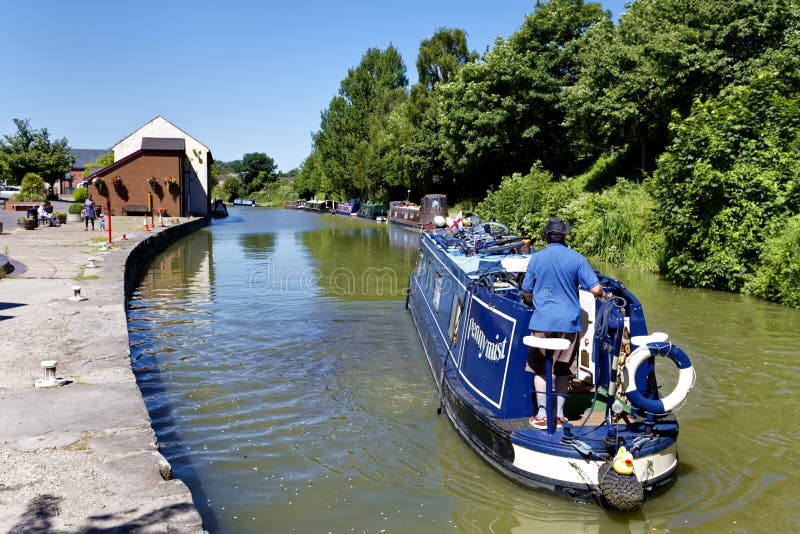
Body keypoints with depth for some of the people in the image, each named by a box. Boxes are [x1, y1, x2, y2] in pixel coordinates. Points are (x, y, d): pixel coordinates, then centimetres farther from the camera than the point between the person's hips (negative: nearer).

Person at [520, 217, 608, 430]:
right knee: (563, 371, 11)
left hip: (542, 322, -1)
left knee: (540, 369, 8)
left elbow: (527, 294, 5)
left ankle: (542, 416, 8)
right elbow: (595, 289, -5)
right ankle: (559, 415, 15)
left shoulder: (536, 258, -1)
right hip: (569, 322, 1)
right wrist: (601, 294, 19)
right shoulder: (577, 258, -1)